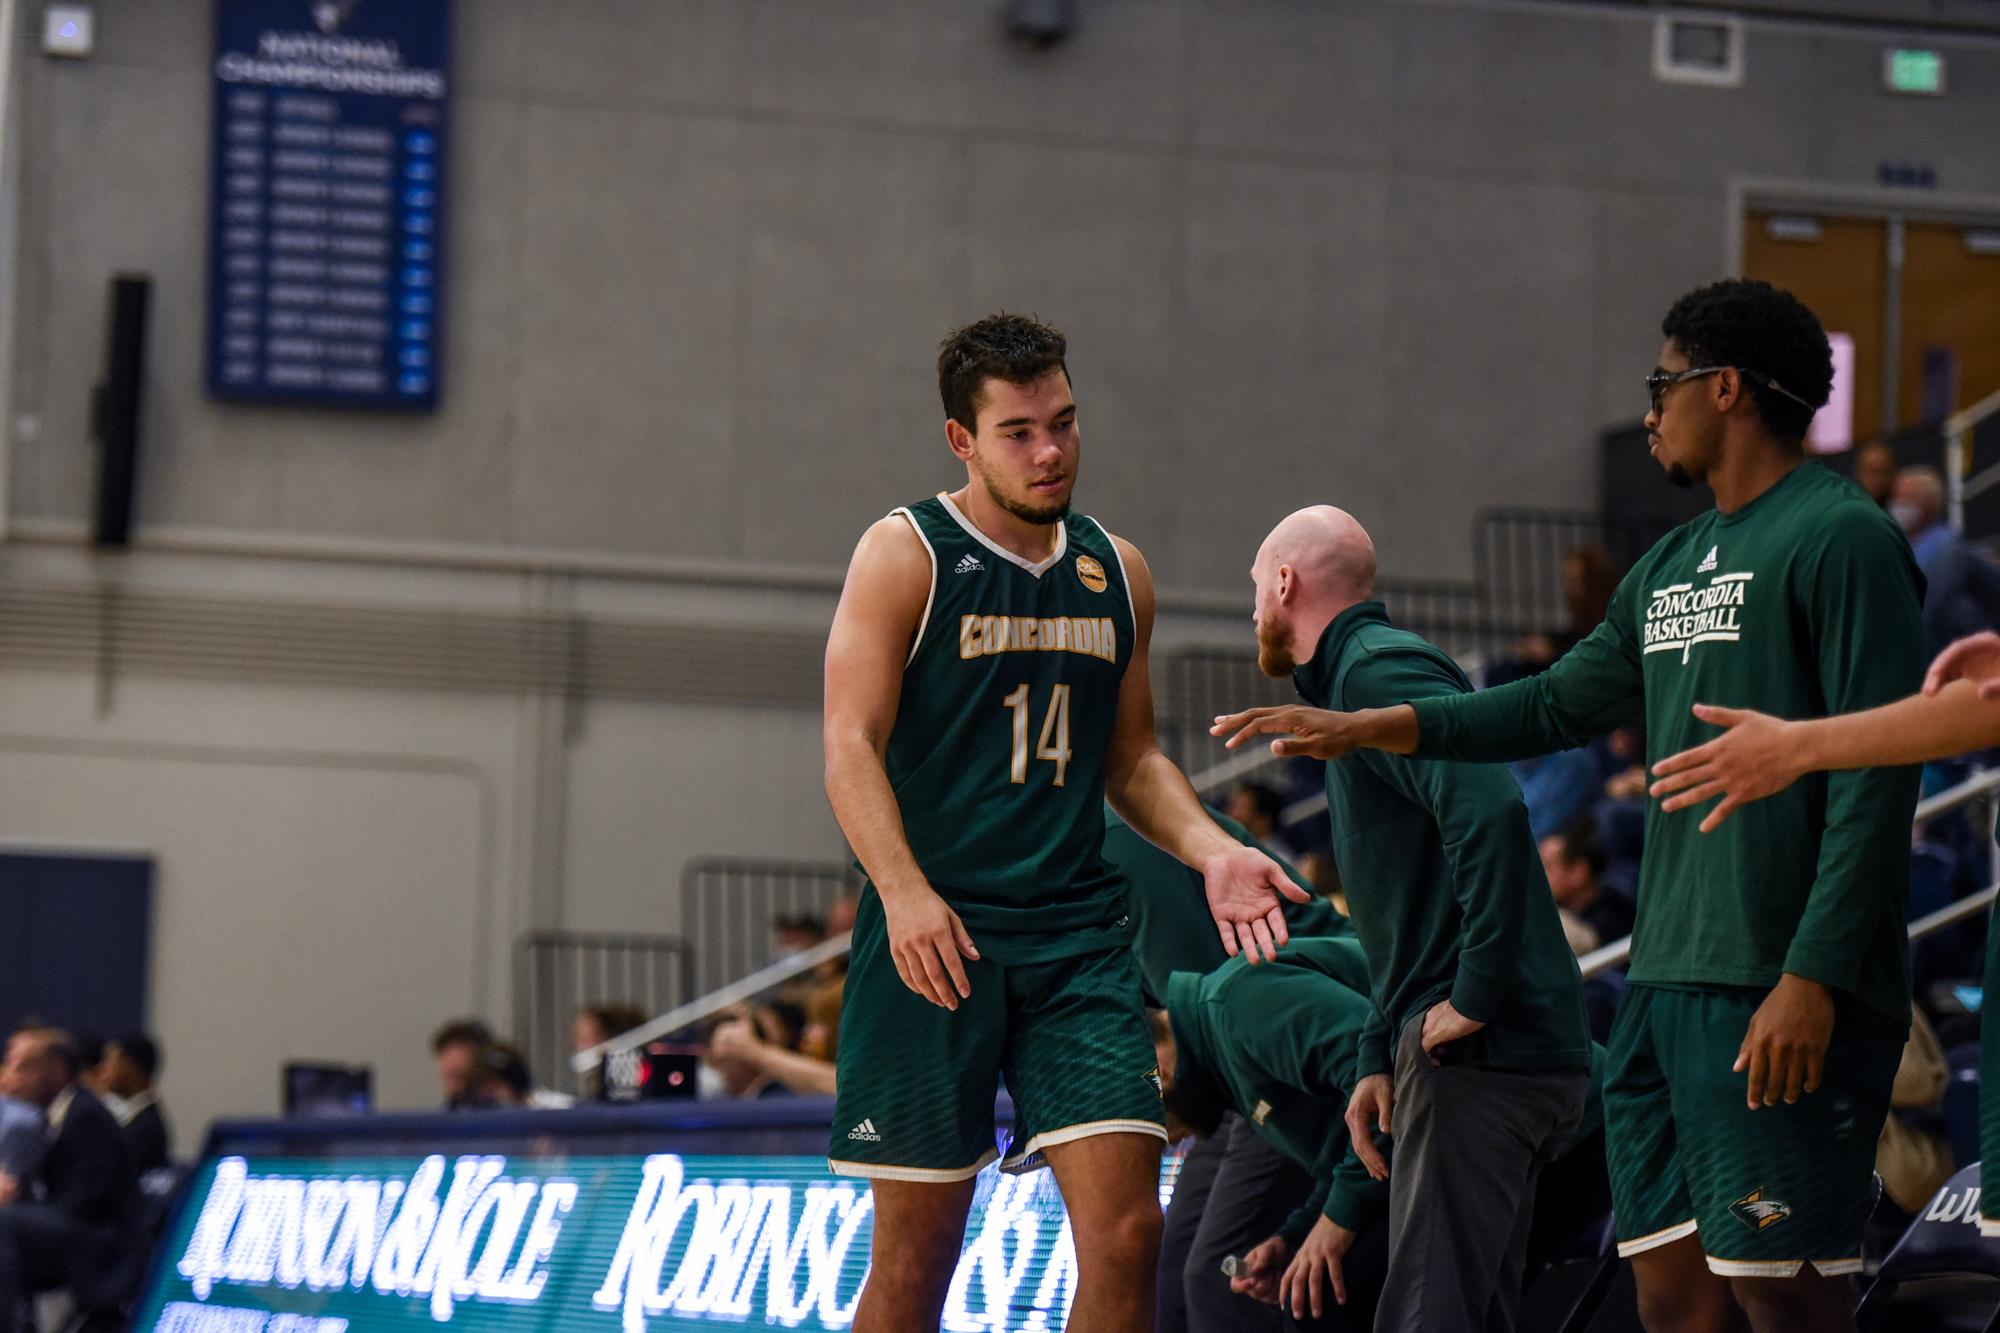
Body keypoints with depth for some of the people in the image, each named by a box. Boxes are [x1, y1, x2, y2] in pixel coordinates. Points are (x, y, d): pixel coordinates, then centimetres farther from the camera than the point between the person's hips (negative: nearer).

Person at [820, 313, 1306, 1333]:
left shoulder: (1115, 572, 13)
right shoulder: (906, 558, -3)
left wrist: (1210, 851, 3)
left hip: (1075, 933, 4)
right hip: (935, 933, -4)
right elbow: (851, 749, -10)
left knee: (1126, 1229, -10)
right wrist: (905, 892, -25)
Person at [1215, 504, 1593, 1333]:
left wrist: (1477, 996, -23)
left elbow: (1489, 812, -26)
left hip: (1485, 1050, -11)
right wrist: (1380, 1059, 21)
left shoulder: (1378, 673, -9)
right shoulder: (1355, 679, 24)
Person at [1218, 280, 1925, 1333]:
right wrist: (1365, 727, 27)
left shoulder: (1842, 539, -7)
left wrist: (1813, 979, -20)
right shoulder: (1671, 566, 21)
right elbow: (1560, 705, 31)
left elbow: (1876, 779, -14)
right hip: (1664, 985, 9)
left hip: (1777, 1000, -9)